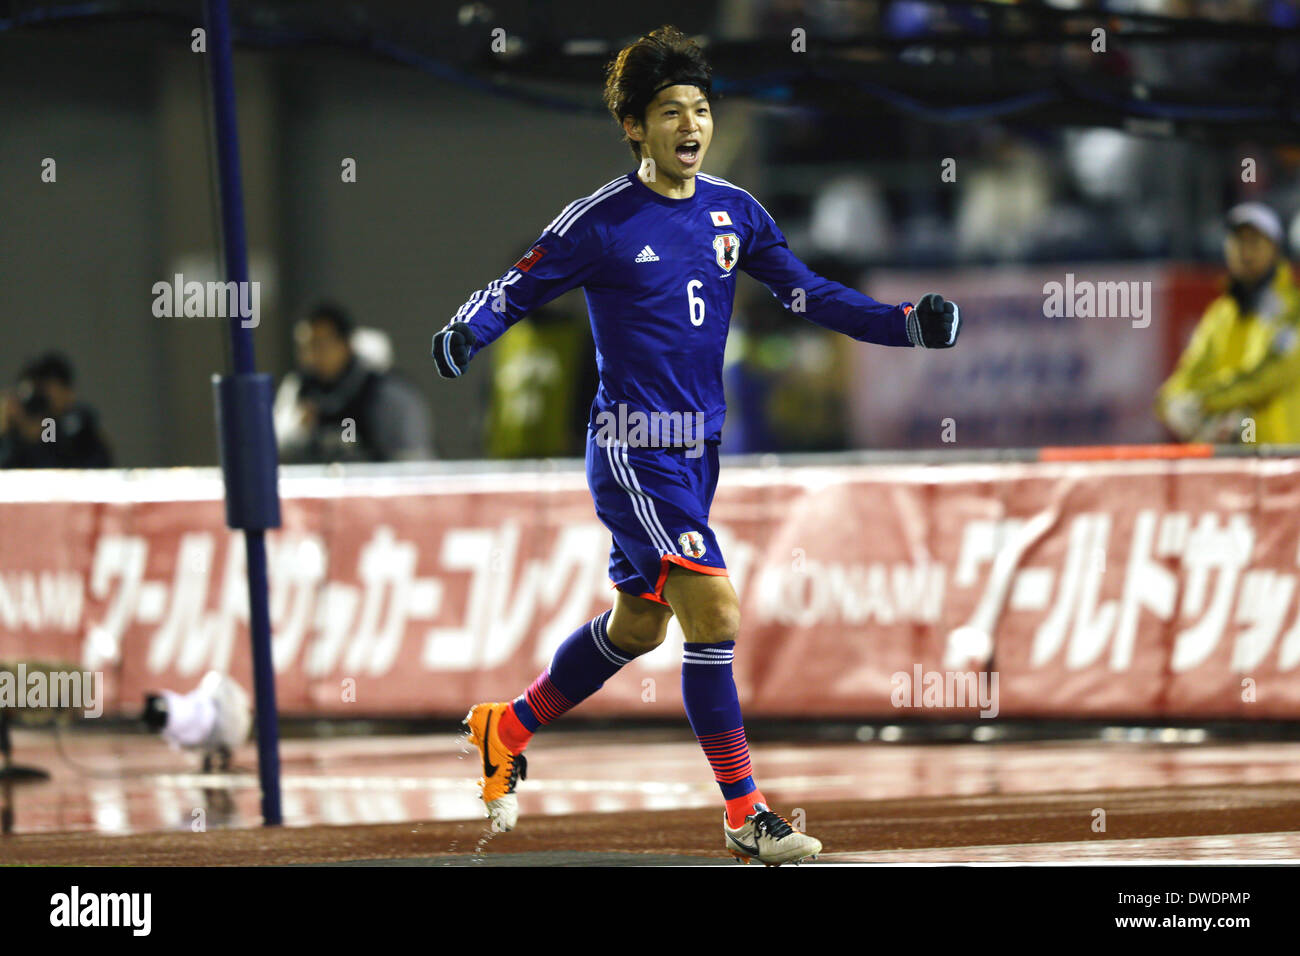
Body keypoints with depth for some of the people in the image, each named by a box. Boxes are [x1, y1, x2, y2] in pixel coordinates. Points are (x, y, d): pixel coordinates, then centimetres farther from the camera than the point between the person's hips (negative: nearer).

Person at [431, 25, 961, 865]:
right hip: (634, 450, -7)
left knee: (638, 624, 19)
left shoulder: (734, 213, 6)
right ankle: (746, 815, -9)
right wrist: (464, 336, -26)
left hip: (699, 449, 7)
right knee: (717, 615, -16)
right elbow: (517, 291, -6)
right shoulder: (602, 222, -10)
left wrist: (905, 324, -1)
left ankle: (507, 729, 39)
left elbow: (808, 294, 9)